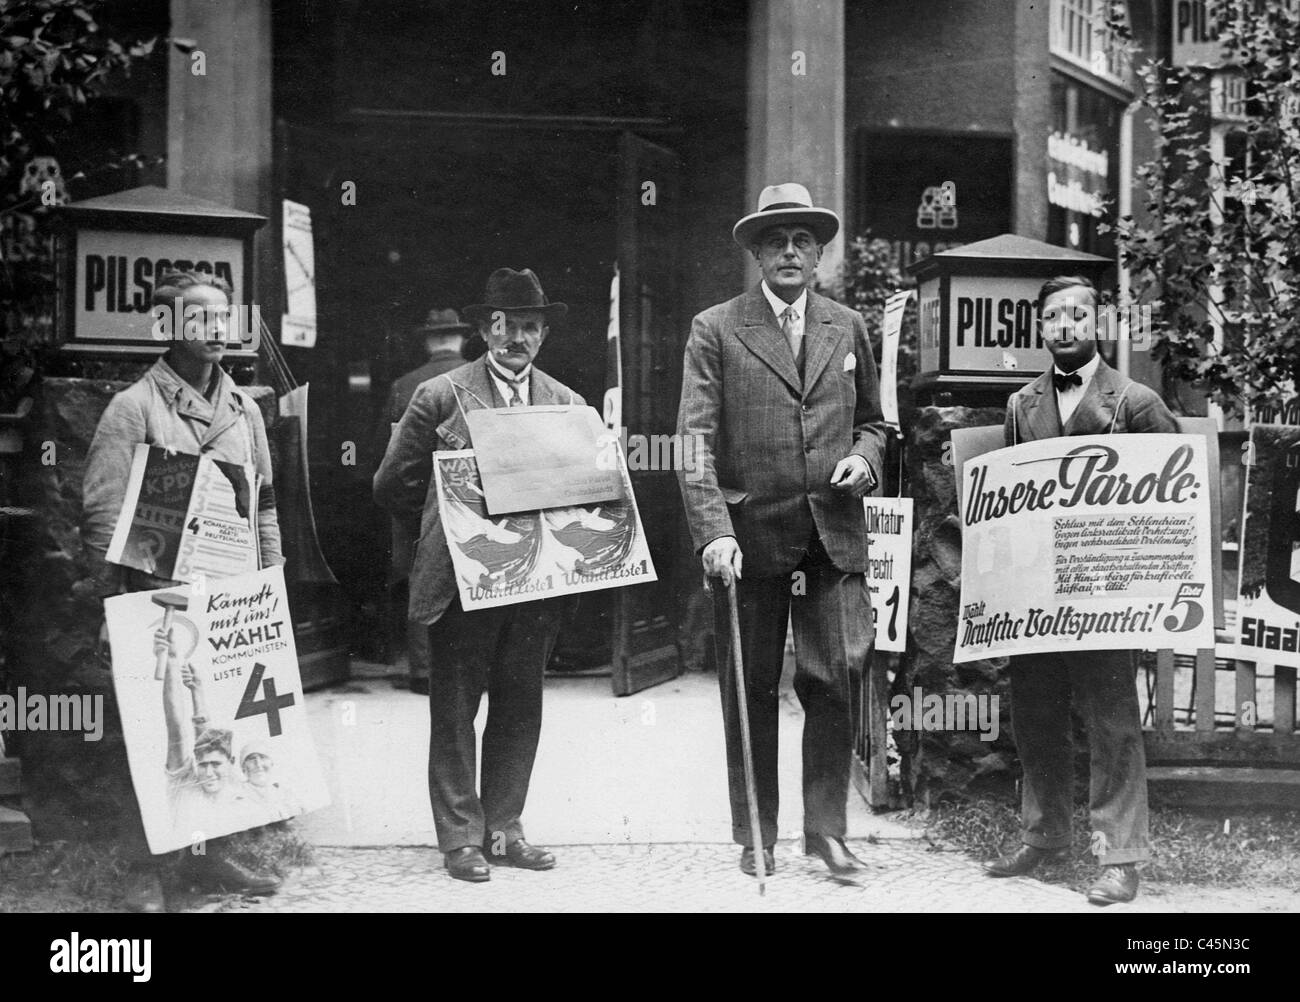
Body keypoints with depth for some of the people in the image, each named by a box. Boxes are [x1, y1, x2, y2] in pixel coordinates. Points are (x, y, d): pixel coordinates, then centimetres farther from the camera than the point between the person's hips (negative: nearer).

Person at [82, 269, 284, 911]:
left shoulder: (244, 408, 13)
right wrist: (114, 606, -12)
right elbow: (101, 514, -8)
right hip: (159, 602, -5)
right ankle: (143, 872, 9)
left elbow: (265, 508, 18)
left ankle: (213, 853, 22)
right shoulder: (133, 408, -5)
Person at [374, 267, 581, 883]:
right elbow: (393, 487, 2)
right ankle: (461, 838, 10)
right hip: (462, 579, -4)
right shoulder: (440, 397, -1)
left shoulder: (567, 405, 10)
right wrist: (452, 524, 2)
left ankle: (503, 830, 19)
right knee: (455, 710, 2)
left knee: (521, 709, 8)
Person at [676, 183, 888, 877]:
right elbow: (697, 441, -6)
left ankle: (825, 827, 11)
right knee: (751, 689, 5)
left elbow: (872, 422, 22)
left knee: (837, 678, -4)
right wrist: (712, 531, -17)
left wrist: (864, 458, -1)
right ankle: (755, 837, 17)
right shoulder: (715, 330, 1)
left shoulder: (848, 328, 13)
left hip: (833, 533, 2)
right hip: (748, 537, -2)